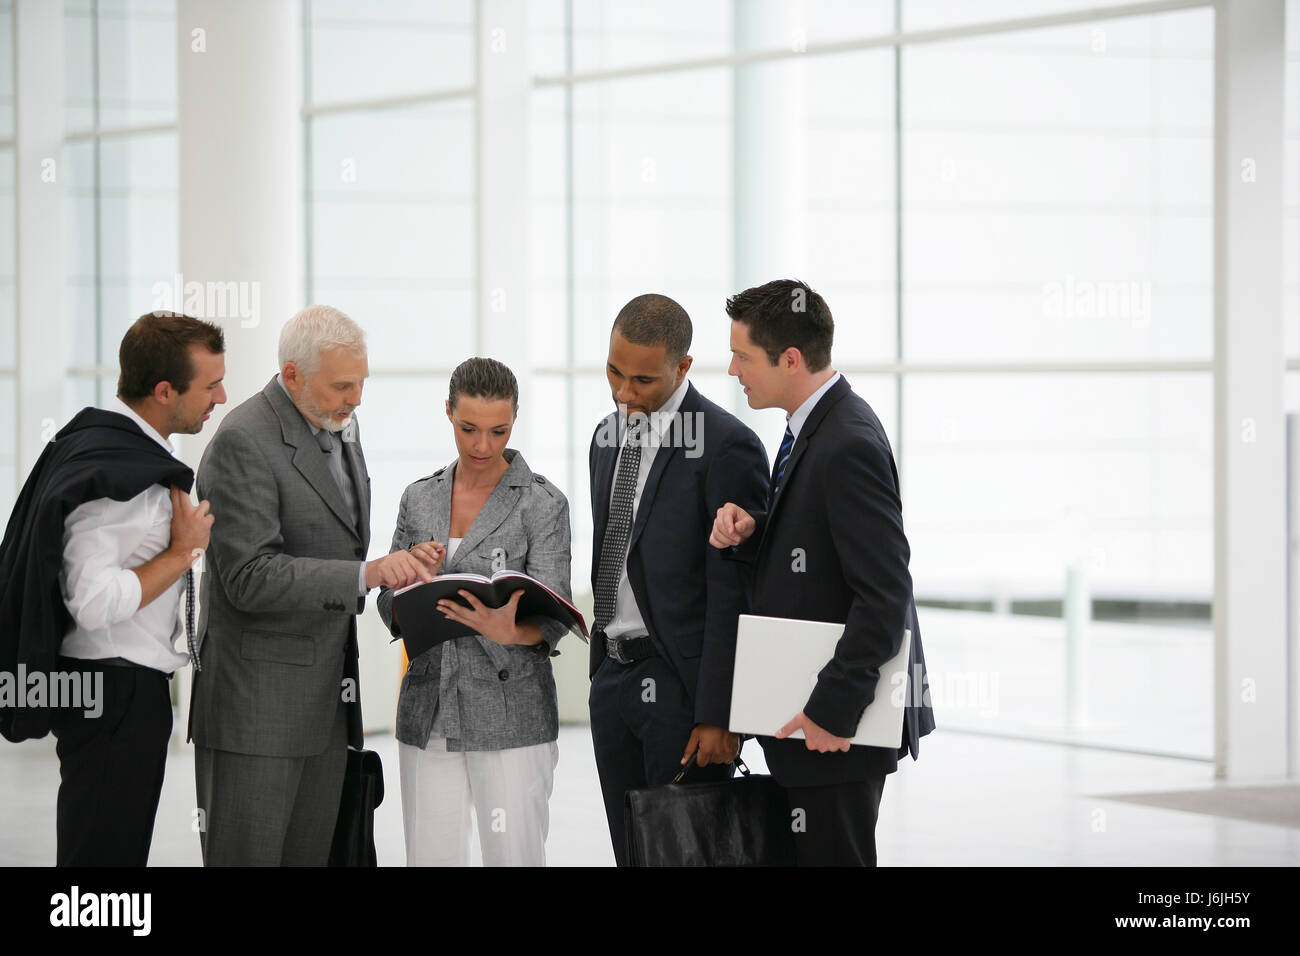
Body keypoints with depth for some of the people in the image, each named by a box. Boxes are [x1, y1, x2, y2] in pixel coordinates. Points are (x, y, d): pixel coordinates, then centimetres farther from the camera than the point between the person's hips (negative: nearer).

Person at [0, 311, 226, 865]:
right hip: (116, 692, -11)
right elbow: (94, 602, -27)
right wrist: (183, 552, -18)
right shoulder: (111, 475, -21)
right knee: (105, 851, -6)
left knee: (116, 848, 15)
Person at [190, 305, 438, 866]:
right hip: (256, 707, -8)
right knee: (246, 858, -6)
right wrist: (366, 573, -28)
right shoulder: (244, 443, -16)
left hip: (326, 703, 8)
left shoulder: (340, 427, 13)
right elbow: (251, 578, -23)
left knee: (309, 856, 10)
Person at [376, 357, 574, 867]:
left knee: (515, 856, -5)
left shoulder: (542, 503, -3)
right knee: (430, 857, 4)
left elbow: (551, 618, -10)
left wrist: (509, 630, -32)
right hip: (429, 711, 4)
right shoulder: (419, 499, 10)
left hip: (511, 713, -4)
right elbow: (390, 610, 12)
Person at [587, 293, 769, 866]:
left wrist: (718, 715, -17)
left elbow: (733, 596, -14)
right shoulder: (610, 437, 13)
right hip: (613, 681, 8)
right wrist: (602, 674, 18)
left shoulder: (727, 446, -12)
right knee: (632, 854, 9)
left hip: (682, 687, -7)